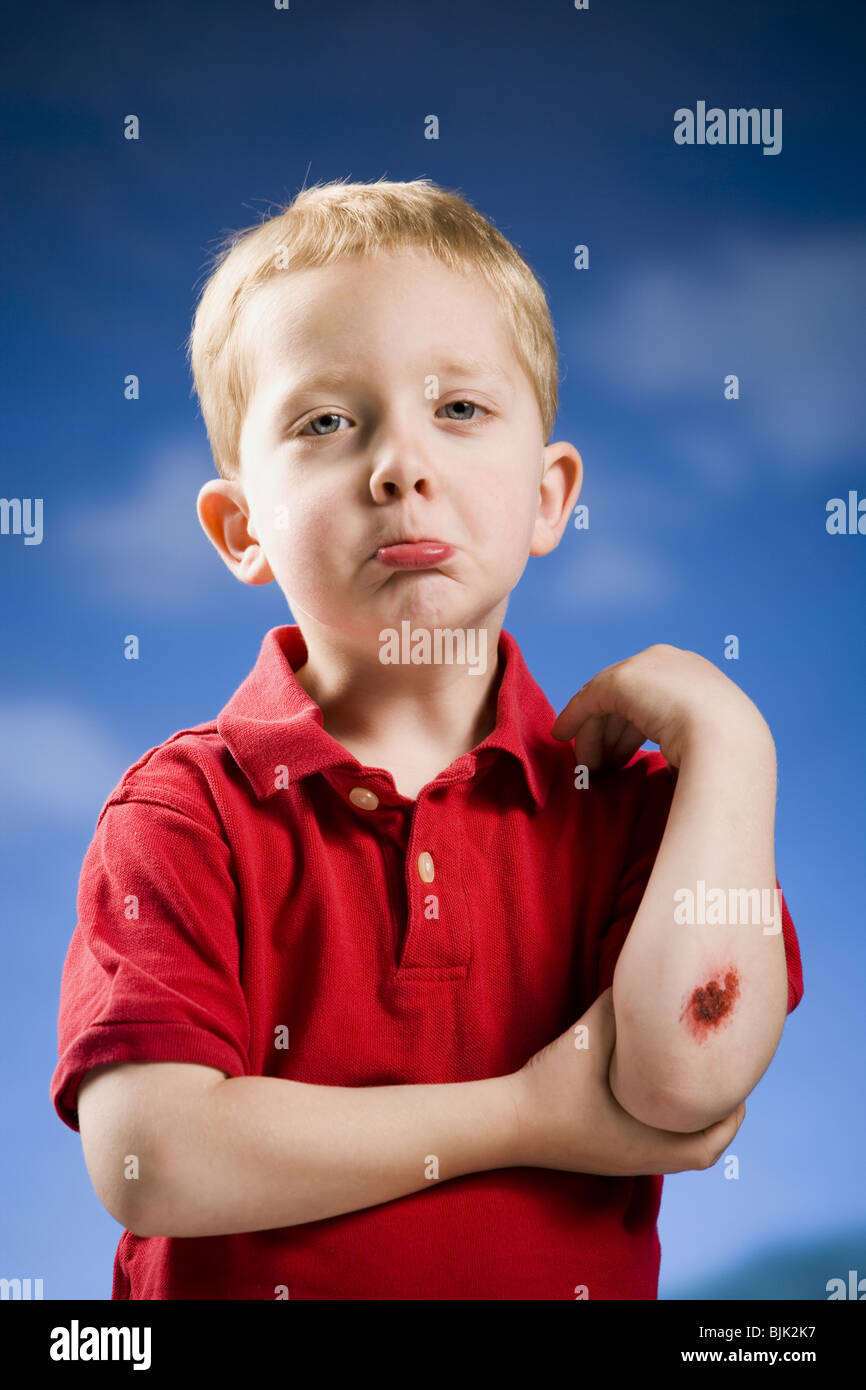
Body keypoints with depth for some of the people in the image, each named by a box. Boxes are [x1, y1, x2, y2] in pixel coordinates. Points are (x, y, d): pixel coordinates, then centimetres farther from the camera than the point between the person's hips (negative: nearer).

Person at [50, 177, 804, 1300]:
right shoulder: (186, 815, -6)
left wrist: (722, 732, -11)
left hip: (576, 1278, 2)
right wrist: (527, 1118, -15)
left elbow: (686, 1077, -17)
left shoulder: (622, 800, 0)